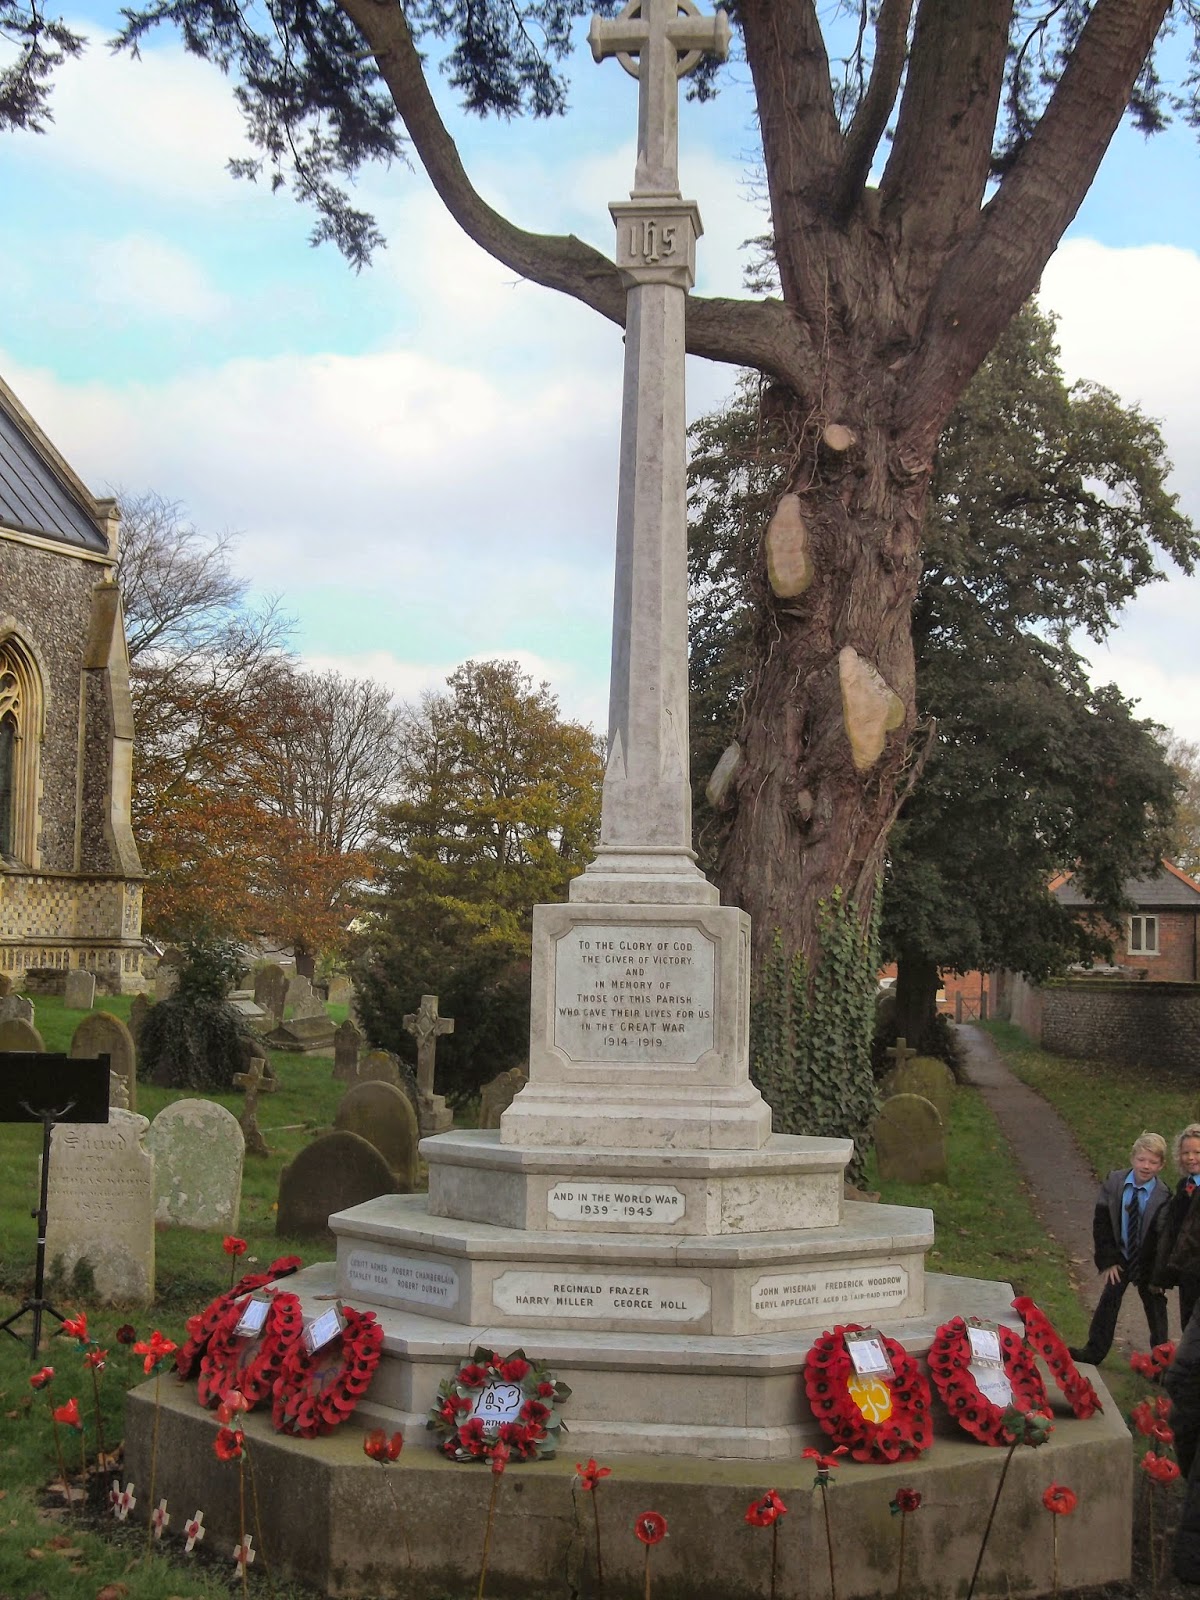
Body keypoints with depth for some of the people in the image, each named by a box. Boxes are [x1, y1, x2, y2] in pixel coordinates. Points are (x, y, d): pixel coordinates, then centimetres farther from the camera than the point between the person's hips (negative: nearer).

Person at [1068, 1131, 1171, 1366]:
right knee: (1108, 1301, 4)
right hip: (1120, 1256, 2)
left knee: (1154, 1305, 11)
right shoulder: (1114, 1182, -13)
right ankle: (1094, 1351, 12)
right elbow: (1101, 1223, -7)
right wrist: (1108, 1259, -11)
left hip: (1149, 1261, -2)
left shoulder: (1163, 1195, -22)